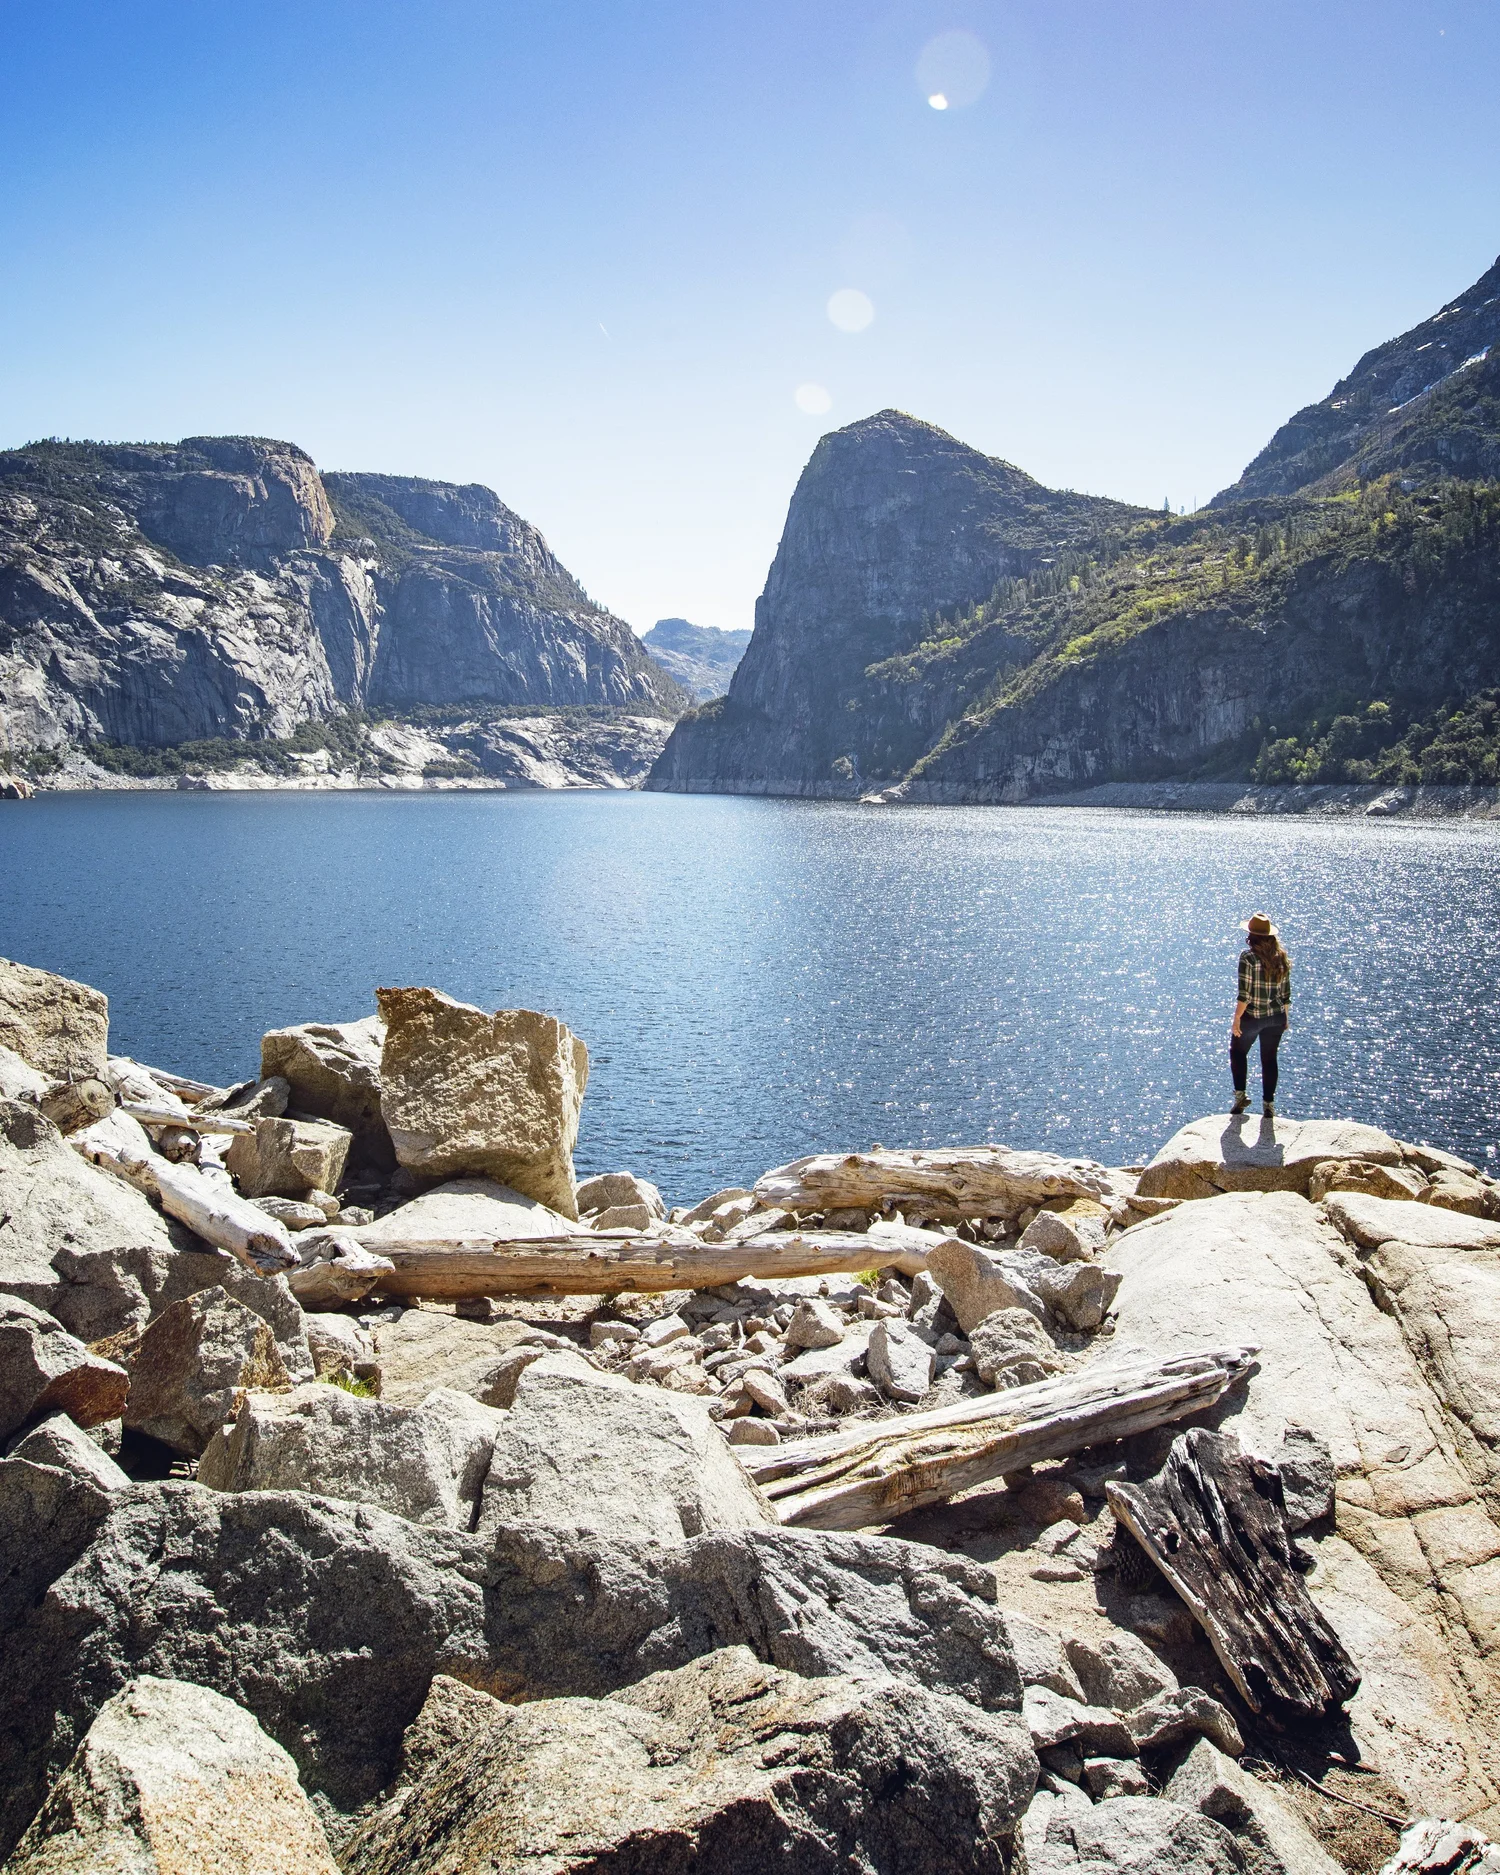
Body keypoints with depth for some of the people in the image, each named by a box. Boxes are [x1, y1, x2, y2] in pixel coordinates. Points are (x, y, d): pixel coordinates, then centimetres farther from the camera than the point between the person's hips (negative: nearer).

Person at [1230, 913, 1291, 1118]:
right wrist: (1286, 1017, 18)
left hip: (1252, 1016, -4)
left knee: (1238, 1052, 18)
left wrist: (1237, 1019, -11)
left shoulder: (1248, 957, -16)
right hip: (1276, 1017, 4)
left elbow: (1245, 993, -18)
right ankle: (1269, 1104, 17)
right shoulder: (1282, 957, 1)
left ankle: (1240, 1095, 14)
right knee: (1269, 1059, 13)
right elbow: (1286, 992, 6)